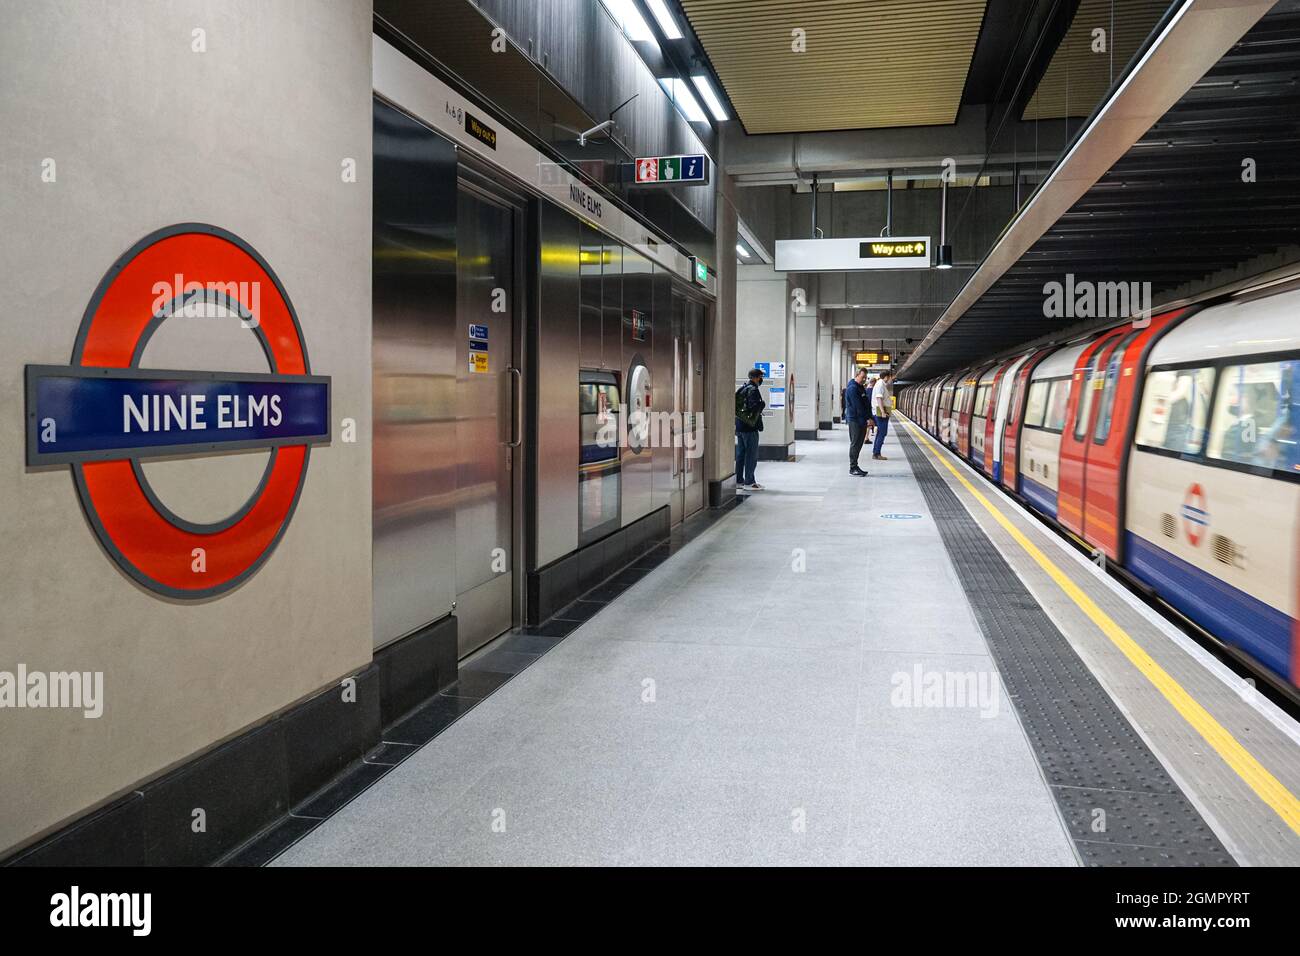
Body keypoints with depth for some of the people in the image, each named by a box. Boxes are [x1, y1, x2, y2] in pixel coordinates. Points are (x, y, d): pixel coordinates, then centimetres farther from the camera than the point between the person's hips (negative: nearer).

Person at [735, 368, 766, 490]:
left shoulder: (742, 388, 15)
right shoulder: (753, 390, -14)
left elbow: (737, 406, 15)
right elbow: (754, 407, -25)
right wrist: (763, 403, -8)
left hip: (740, 426, 9)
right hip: (749, 426, -9)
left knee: (740, 454, 13)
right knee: (751, 455, -3)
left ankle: (739, 481, 18)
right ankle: (749, 482, -2)